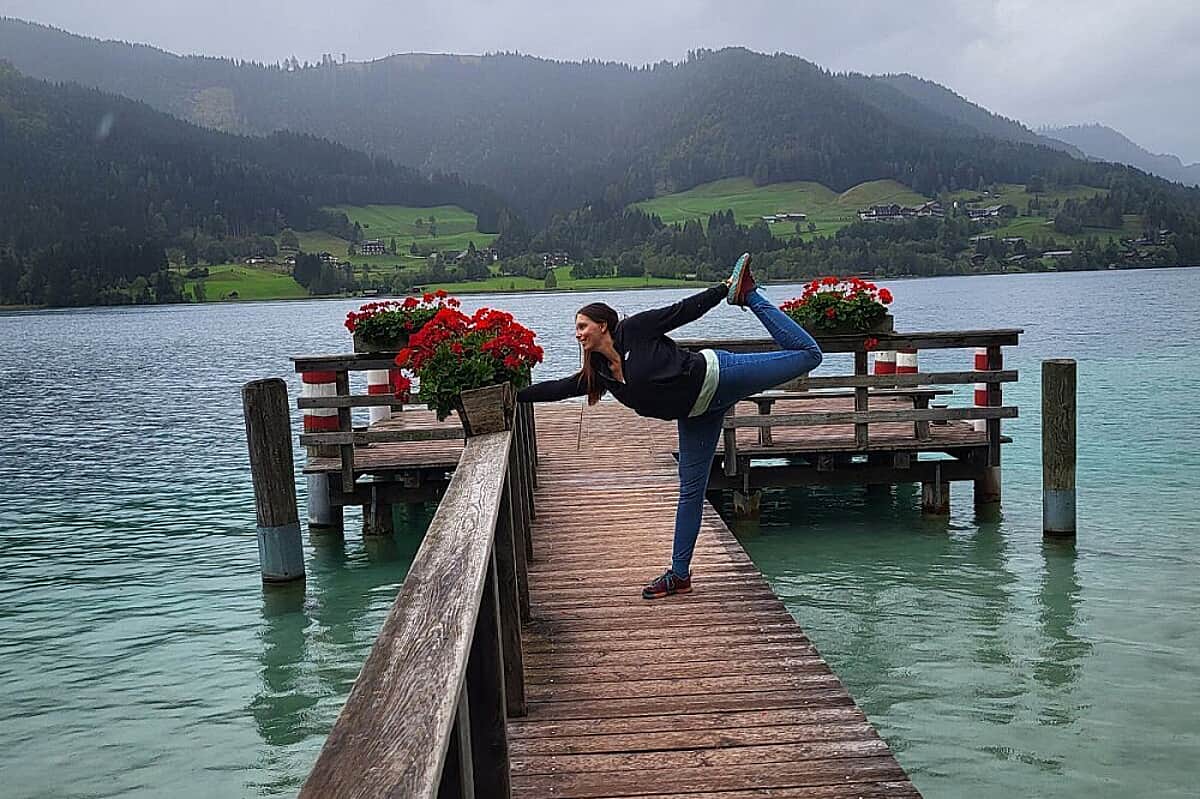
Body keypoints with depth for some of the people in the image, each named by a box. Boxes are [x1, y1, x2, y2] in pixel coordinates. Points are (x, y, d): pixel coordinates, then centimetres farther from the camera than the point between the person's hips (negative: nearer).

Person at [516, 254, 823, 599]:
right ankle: (679, 574, 14)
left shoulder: (633, 330, -11)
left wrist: (723, 289, -7)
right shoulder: (597, 373, 6)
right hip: (694, 415, 6)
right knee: (690, 490, 8)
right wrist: (515, 395, 13)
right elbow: (556, 388, 13)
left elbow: (683, 310, -7)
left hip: (715, 375, -6)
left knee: (807, 354, -3)